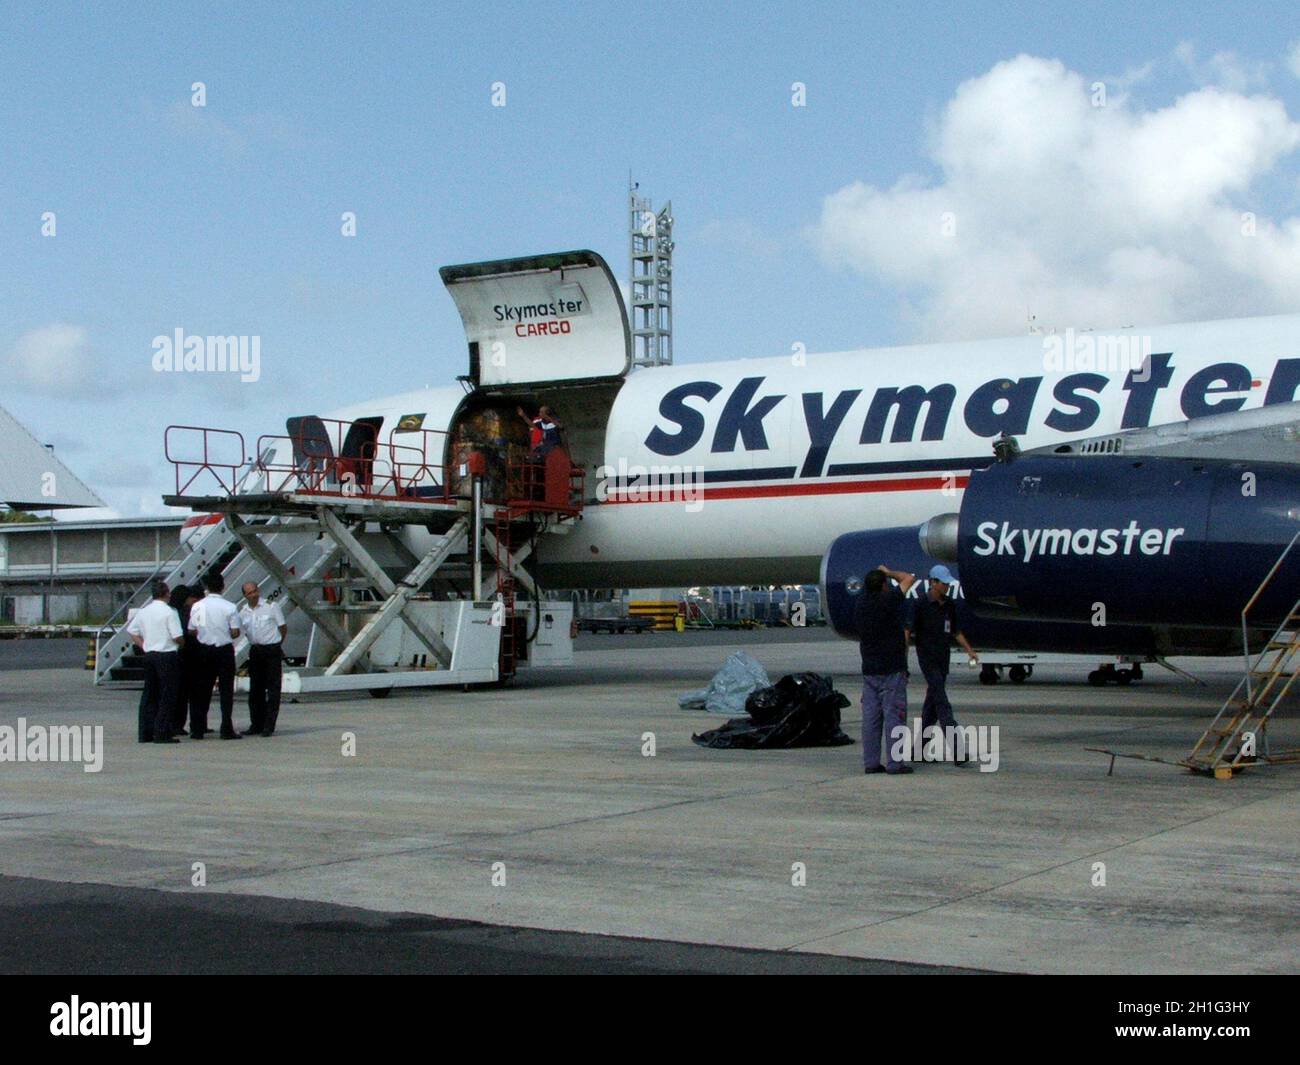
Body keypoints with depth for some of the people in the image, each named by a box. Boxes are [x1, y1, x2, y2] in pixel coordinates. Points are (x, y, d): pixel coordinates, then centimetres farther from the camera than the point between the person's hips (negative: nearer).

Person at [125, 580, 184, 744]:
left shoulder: (143, 612, 8)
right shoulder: (169, 612, -12)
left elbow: (131, 631, 14)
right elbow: (177, 637, -15)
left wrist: (144, 646, 15)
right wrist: (183, 644, 6)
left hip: (149, 655, 7)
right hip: (167, 655, -7)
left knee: (149, 694, 12)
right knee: (167, 695, -1)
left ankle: (145, 733, 14)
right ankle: (162, 733, -5)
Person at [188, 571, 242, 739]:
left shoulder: (197, 606, -2)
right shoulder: (229, 607, -10)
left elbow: (191, 631, 2)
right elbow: (235, 633, -10)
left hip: (204, 650, 3)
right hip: (224, 650, -3)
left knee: (202, 690, 10)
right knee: (226, 690, 3)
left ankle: (197, 730, 12)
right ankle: (226, 730, 1)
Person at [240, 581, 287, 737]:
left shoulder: (271, 606, -5)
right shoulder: (243, 612, 6)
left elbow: (283, 628, 2)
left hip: (272, 650, -5)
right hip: (255, 651, 5)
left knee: (273, 689, -5)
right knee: (255, 689, 9)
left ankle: (269, 726, -4)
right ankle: (256, 724, 18)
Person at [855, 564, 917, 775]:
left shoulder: (860, 605, 4)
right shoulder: (888, 602, -12)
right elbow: (910, 578, -1)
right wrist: (889, 572, 11)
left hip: (869, 669, 7)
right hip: (891, 670, -6)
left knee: (871, 717, 7)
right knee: (894, 716, -3)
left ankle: (870, 762, 7)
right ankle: (895, 763, -3)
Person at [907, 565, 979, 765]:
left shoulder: (950, 605, 11)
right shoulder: (921, 604, -9)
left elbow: (955, 631, 22)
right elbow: (909, 632, -11)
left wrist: (969, 650, 14)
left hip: (943, 659, 7)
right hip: (928, 659, -7)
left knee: (932, 703, 10)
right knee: (942, 703, -12)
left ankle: (921, 748, 18)